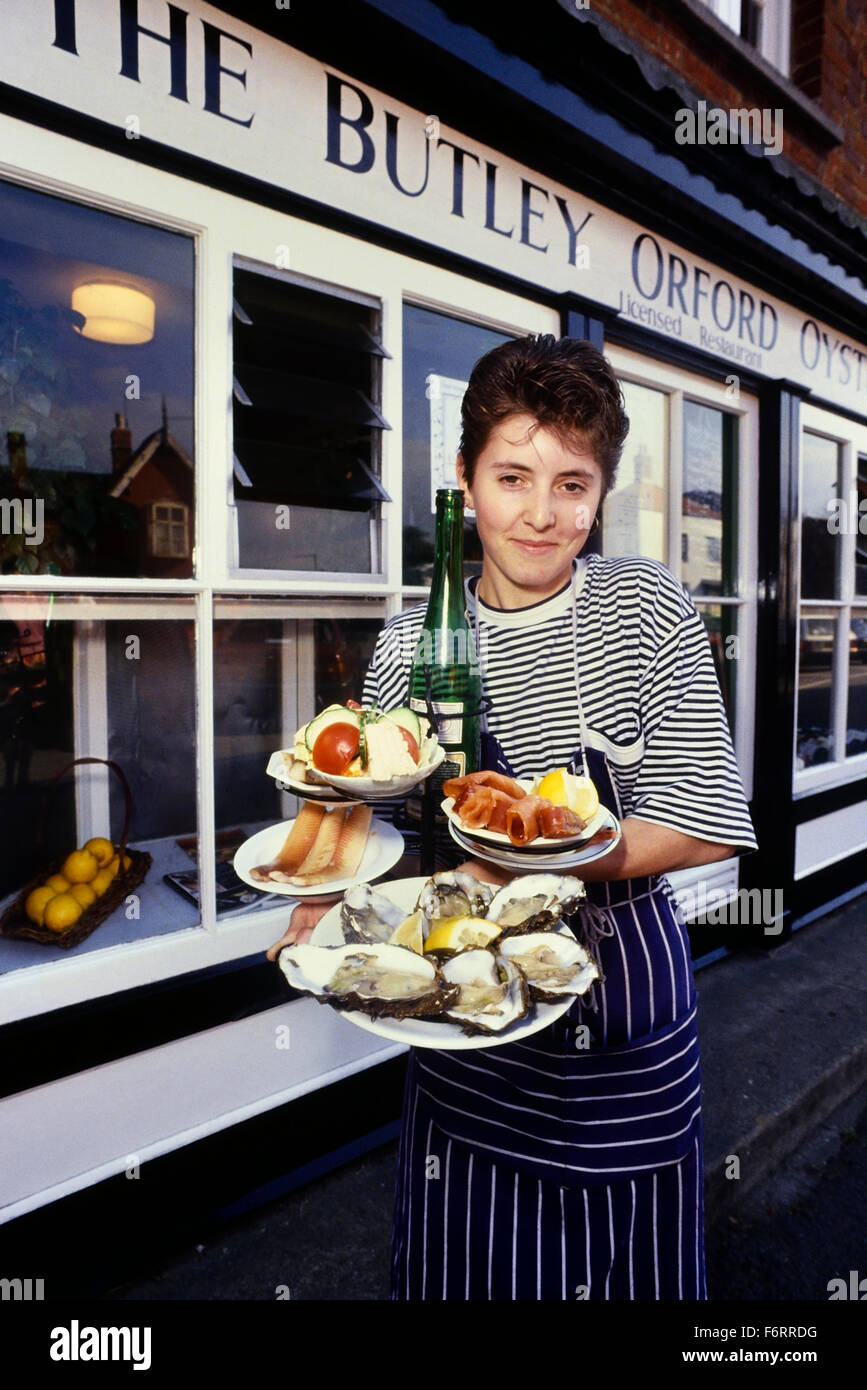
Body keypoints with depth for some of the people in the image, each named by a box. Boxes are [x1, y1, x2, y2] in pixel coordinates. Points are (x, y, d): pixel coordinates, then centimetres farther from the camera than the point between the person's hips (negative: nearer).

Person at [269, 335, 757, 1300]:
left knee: (621, 1266, 18)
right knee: (463, 1264, 20)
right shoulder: (408, 645, -6)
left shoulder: (646, 608, -11)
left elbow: (707, 826, -14)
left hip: (619, 982, -1)